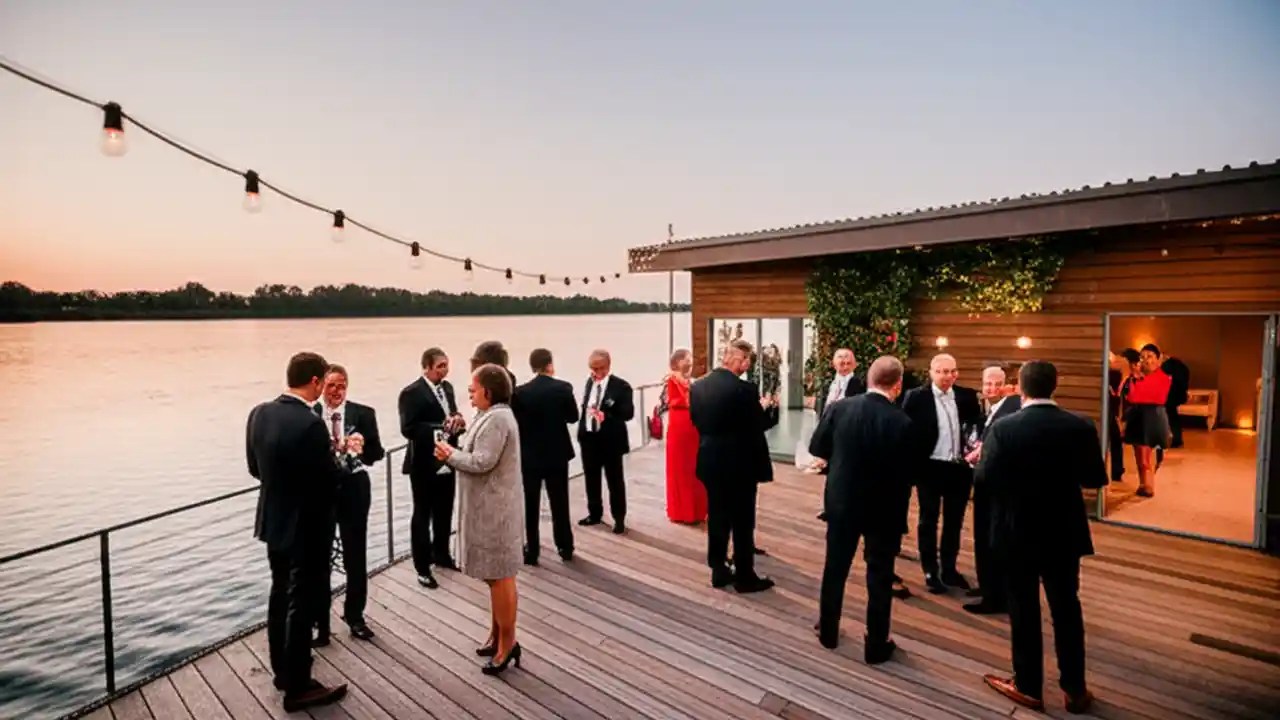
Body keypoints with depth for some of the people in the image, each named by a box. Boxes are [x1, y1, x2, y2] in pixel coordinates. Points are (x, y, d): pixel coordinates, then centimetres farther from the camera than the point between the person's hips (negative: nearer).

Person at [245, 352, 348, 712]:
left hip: (273, 520, 8)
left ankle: (282, 670, 38)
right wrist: (335, 455, -1)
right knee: (301, 604, 4)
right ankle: (298, 687, 18)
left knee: (280, 595, 21)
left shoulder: (259, 413, -3)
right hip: (306, 526, -8)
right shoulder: (310, 424, -27)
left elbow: (254, 468, 8)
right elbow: (330, 480, -20)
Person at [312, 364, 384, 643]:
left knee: (356, 554, 11)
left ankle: (354, 614, 30)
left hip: (353, 489, 1)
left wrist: (363, 447, -30)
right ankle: (320, 620, 27)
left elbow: (377, 452, -9)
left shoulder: (363, 413, -5)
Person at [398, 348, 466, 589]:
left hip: (447, 461, 7)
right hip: (424, 464, -7)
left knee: (444, 513, 19)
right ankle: (422, 567, 17)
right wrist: (441, 428, -28)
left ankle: (441, 555, 37)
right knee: (422, 515, 6)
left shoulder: (447, 387, 8)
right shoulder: (412, 393, -15)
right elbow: (408, 429, -21)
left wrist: (457, 420, -8)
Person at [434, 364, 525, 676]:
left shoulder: (496, 419, -20)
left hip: (494, 508, -11)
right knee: (494, 575, 19)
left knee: (500, 576, 0)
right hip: (489, 506, 11)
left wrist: (451, 455, -10)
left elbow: (482, 462, -24)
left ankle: (508, 642, 13)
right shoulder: (494, 416, 14)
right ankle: (497, 635, 32)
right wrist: (456, 453, 2)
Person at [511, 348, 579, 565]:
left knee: (530, 505, 9)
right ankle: (565, 548, 23)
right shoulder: (563, 388, -10)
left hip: (529, 456, -1)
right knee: (560, 502, 13)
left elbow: (515, 424, -6)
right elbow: (573, 417, 1)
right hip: (558, 454, 1)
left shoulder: (520, 392, -11)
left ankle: (531, 552, 15)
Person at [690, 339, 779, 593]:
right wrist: (767, 407, 6)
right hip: (739, 464, -6)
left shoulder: (697, 386, 1)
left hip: (710, 462, 6)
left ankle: (719, 571, 25)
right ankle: (744, 577, 18)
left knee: (716, 518, 15)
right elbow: (759, 426, -12)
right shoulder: (744, 389, -19)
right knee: (743, 522, 7)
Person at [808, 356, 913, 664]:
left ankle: (828, 632, 33)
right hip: (884, 508, -2)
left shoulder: (839, 408, -12)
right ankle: (876, 646, 24)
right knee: (880, 577, 12)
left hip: (842, 501, 3)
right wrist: (901, 514, 1)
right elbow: (907, 474, -13)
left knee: (835, 568, 18)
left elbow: (817, 448, 0)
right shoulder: (902, 422, -18)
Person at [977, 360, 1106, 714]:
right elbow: (1096, 478, 0)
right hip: (1064, 531, 3)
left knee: (1024, 609, 9)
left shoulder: (1003, 428, -17)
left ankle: (1029, 686, 22)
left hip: (1017, 531, -3)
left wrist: (980, 457, 4)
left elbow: (984, 478, -16)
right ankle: (1075, 689, 26)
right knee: (1066, 608, 16)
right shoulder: (1081, 427, -8)